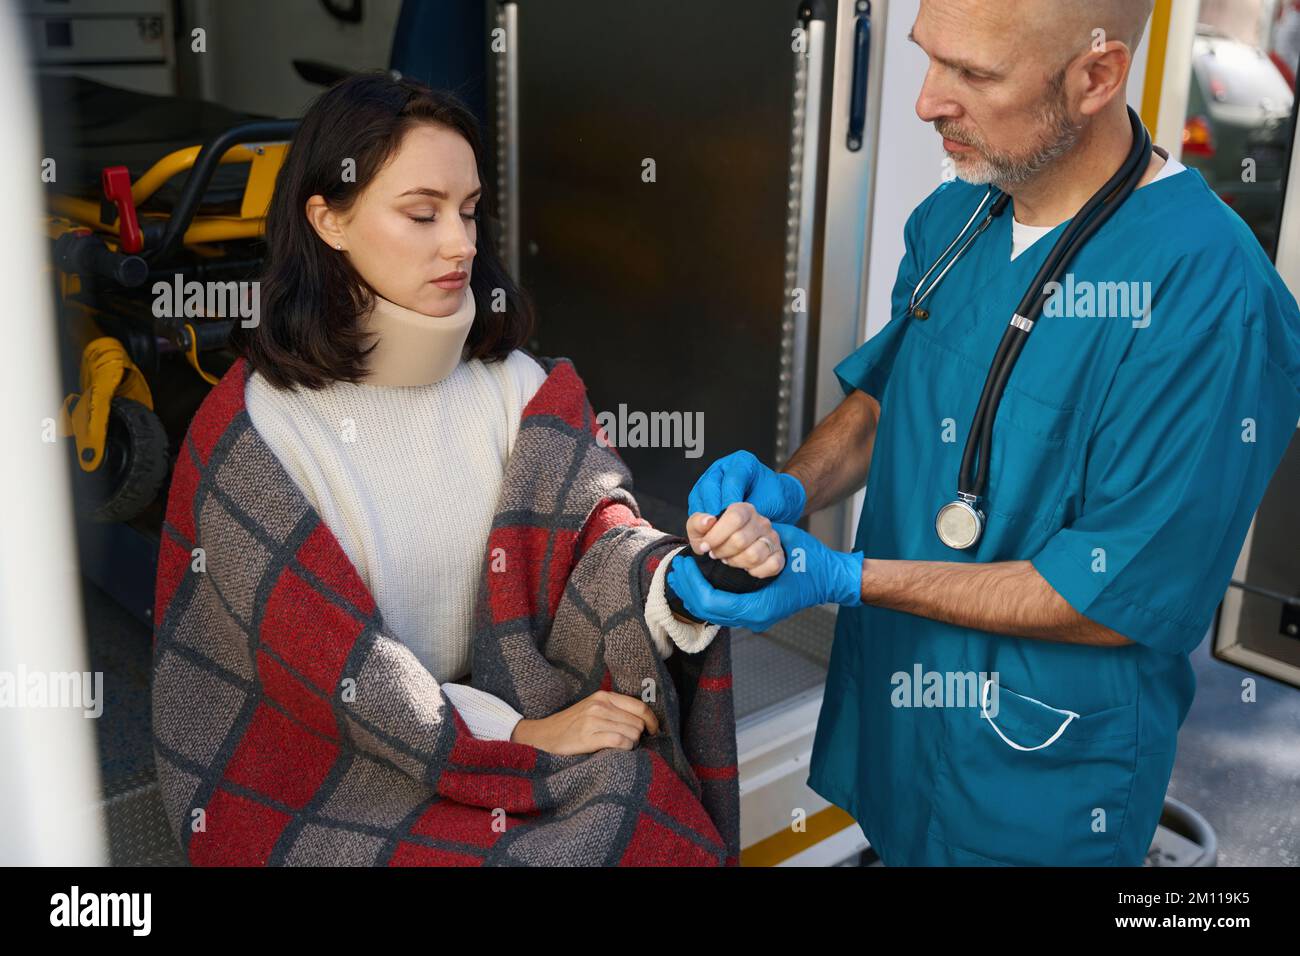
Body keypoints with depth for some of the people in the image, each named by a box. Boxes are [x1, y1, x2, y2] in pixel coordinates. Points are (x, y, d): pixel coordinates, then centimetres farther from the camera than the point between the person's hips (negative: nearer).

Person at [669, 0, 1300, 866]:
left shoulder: (1208, 294, -27)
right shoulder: (951, 217, -3)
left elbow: (1125, 598, -24)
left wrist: (844, 579, -25)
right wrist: (793, 488, -12)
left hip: (1040, 783, -6)